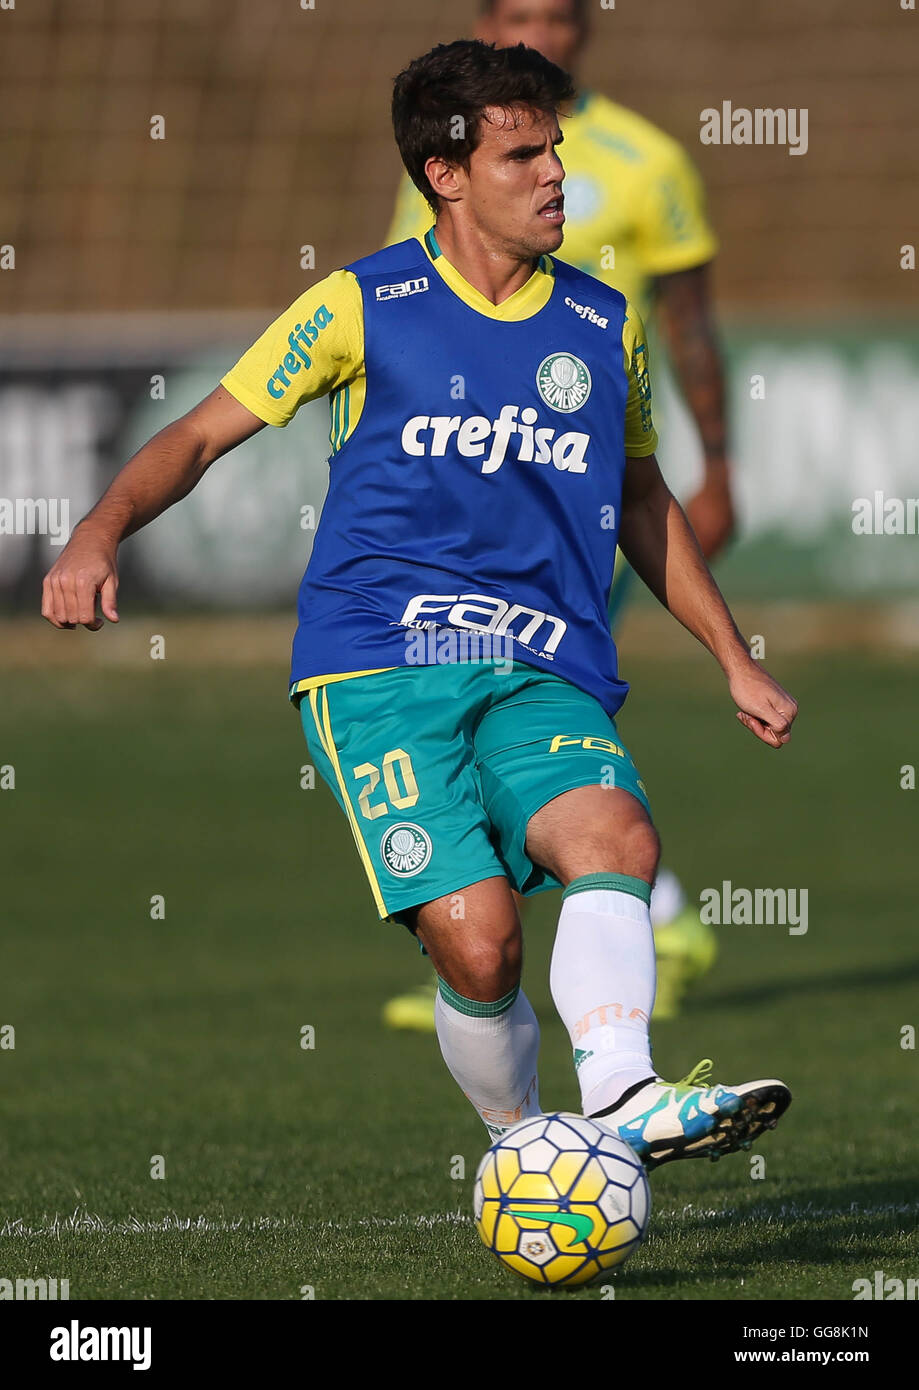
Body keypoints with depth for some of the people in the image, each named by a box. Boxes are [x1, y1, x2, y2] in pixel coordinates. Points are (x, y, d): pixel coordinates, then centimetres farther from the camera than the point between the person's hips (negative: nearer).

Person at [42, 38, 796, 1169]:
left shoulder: (605, 327, 15)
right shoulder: (362, 306, 5)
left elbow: (641, 500, 30)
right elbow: (202, 432, 7)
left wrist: (734, 659, 28)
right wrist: (101, 531, -12)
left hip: (546, 674, 3)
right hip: (378, 664, -3)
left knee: (613, 834, -30)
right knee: (476, 940, -20)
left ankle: (624, 1098, -45)